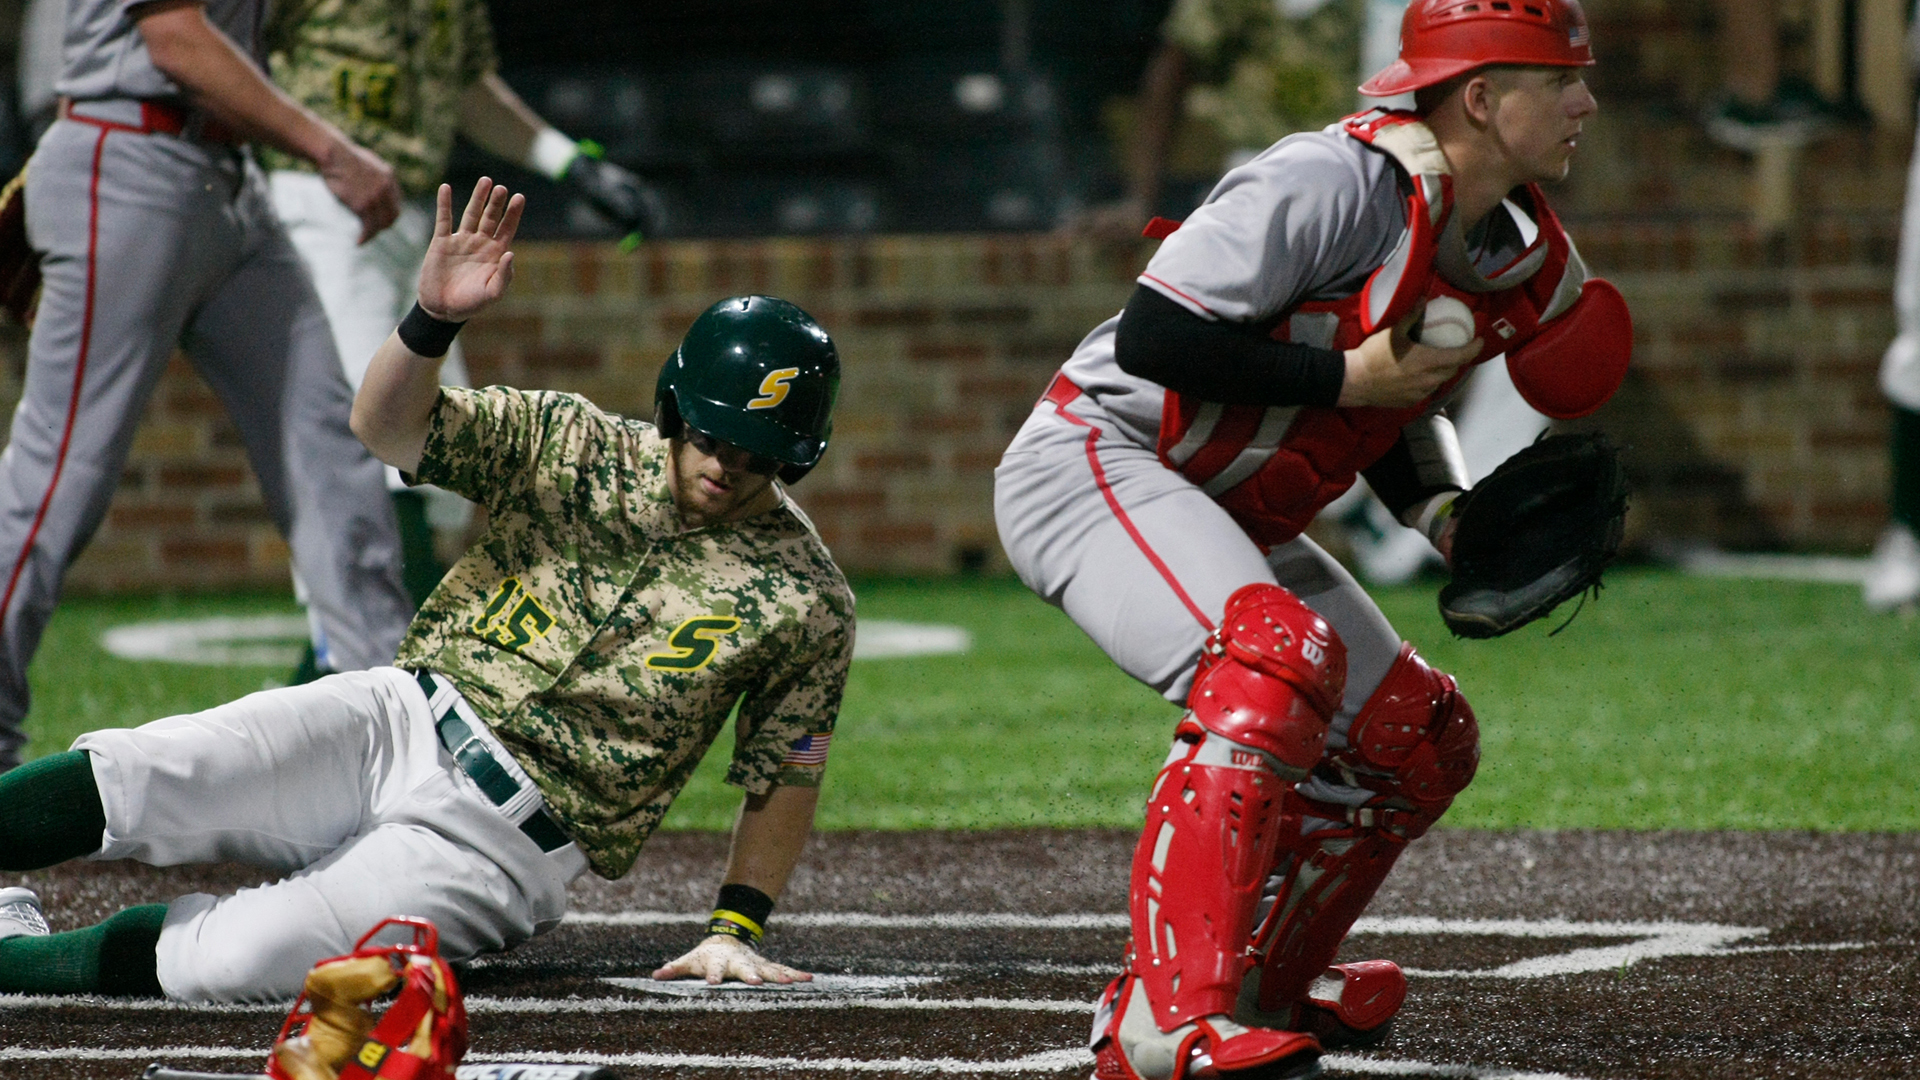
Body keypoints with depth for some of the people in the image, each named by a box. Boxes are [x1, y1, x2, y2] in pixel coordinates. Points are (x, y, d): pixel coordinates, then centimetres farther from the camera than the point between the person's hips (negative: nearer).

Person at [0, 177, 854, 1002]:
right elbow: (387, 425, -3)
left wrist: (736, 932, 0)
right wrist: (434, 320, -22)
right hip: (403, 722, 3)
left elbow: (786, 777, 8)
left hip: (506, 846, -3)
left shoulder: (809, 604, -1)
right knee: (134, 780, -24)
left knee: (235, 962, -26)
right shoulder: (572, 449, 5)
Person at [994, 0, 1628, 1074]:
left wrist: (1448, 517, 2)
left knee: (1422, 739, 11)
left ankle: (1257, 986, 28)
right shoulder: (1336, 182, -23)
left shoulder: (1529, 260, 6)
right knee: (1281, 658, -34)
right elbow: (1151, 339, -25)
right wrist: (1346, 378, -23)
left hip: (1229, 522, 10)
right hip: (1093, 461, -10)